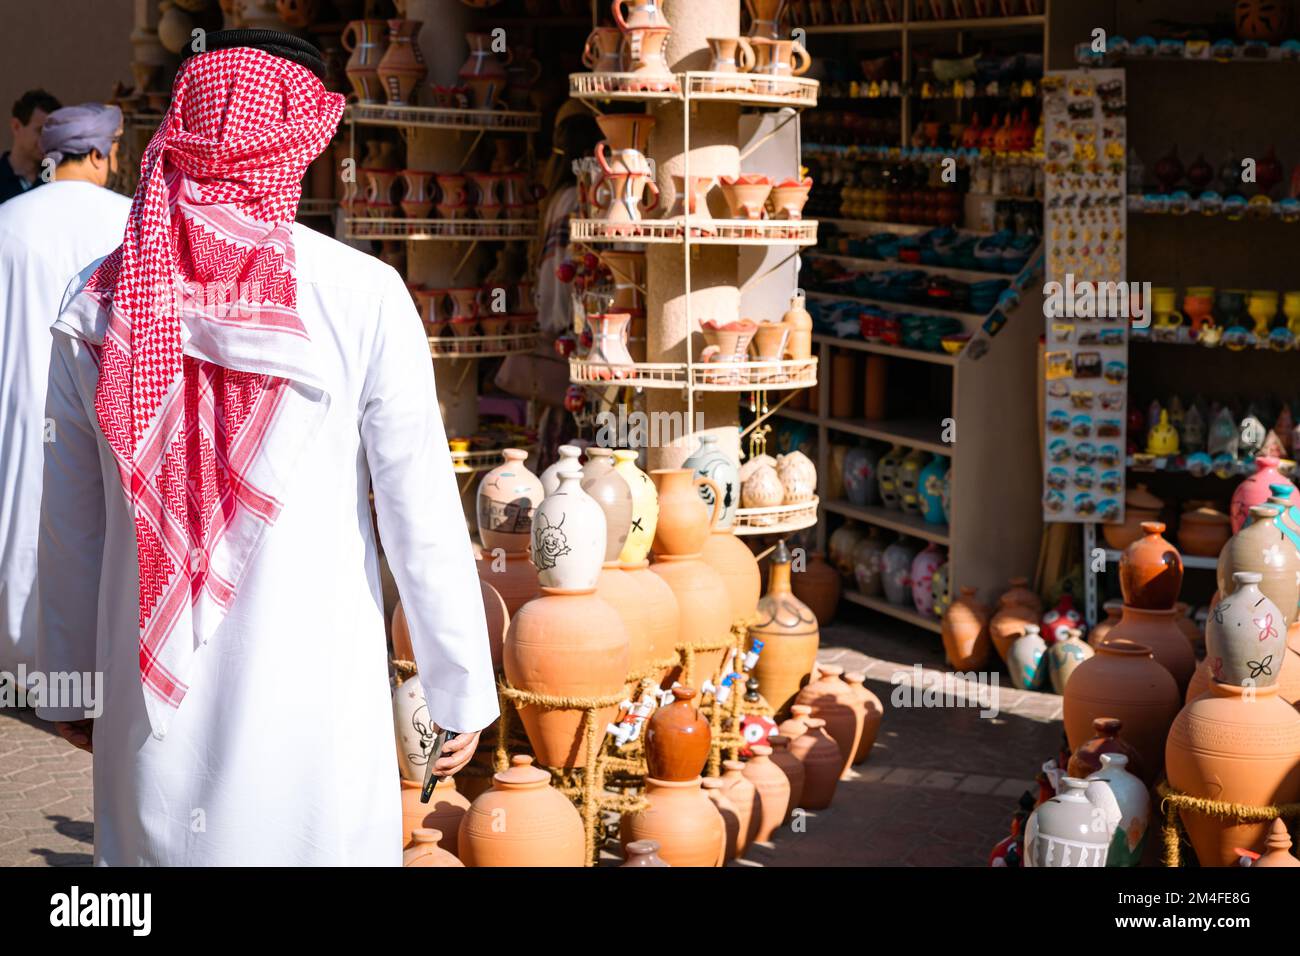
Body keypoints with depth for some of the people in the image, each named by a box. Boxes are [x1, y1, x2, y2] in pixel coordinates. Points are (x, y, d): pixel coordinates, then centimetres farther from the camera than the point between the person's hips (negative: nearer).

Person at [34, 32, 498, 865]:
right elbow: (423, 517, -9)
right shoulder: (361, 297, -12)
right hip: (310, 695, -3)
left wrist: (69, 683, 18)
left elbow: (70, 523, 6)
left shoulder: (101, 301, -1)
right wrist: (462, 691, 2)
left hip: (153, 702, 4)